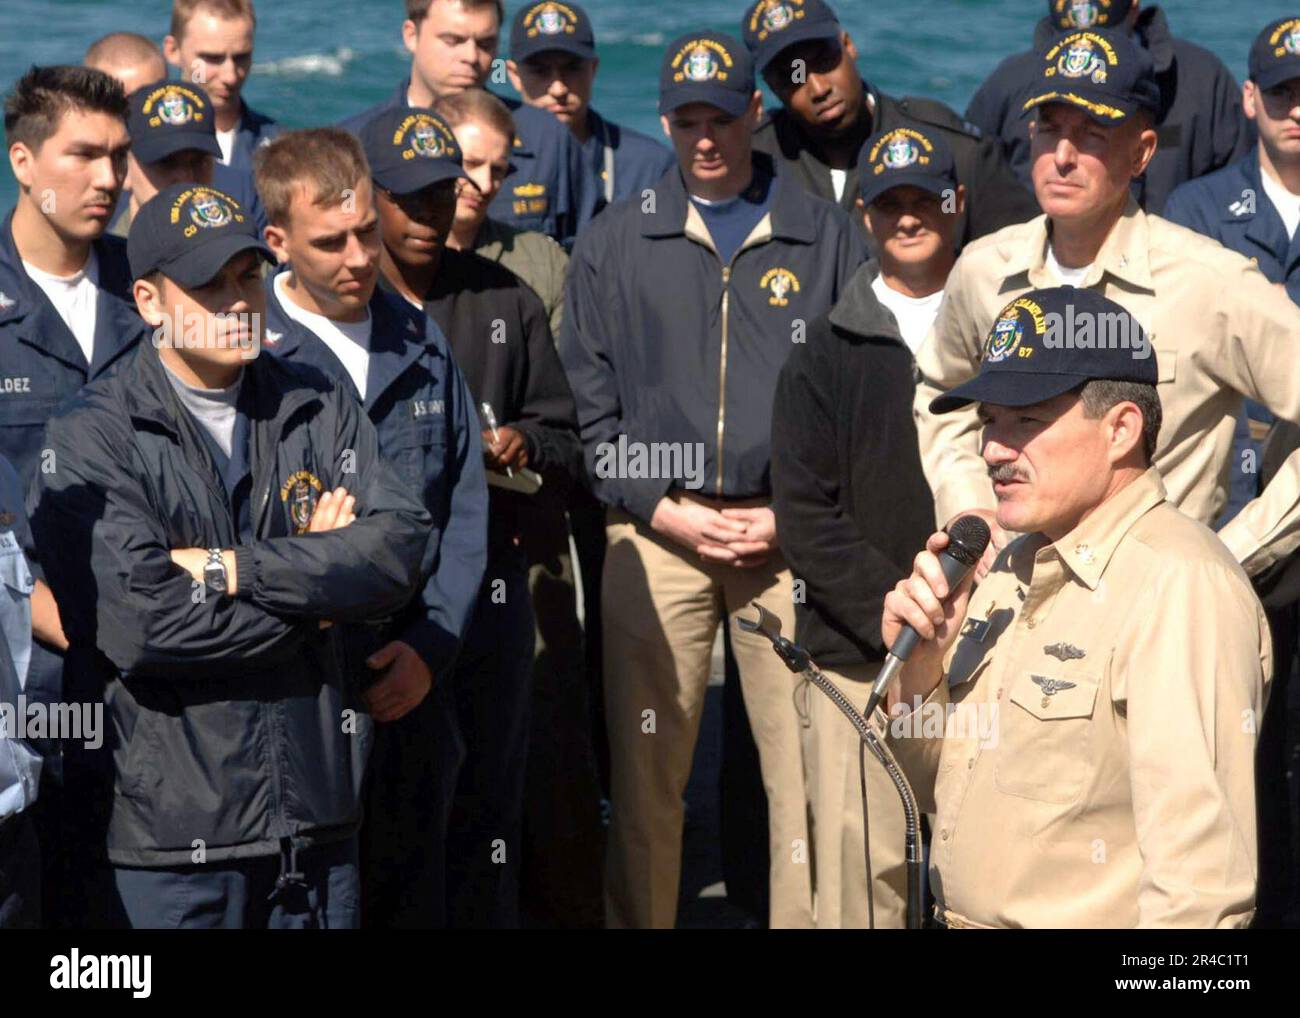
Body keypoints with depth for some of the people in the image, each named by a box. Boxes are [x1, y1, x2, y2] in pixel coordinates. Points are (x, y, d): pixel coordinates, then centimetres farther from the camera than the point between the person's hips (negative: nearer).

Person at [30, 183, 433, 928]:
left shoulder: (320, 412, 9)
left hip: (319, 813, 4)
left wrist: (233, 568, -15)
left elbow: (400, 550, -6)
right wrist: (313, 588, -7)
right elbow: (138, 625, -18)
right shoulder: (91, 438, -6)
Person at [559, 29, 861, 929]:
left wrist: (792, 514, -4)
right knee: (647, 770, 1)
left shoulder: (825, 237, 9)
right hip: (656, 538, 1)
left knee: (807, 767, -3)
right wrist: (663, 510, -4)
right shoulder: (614, 242, 11)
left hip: (791, 534, 0)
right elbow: (587, 400, 7)